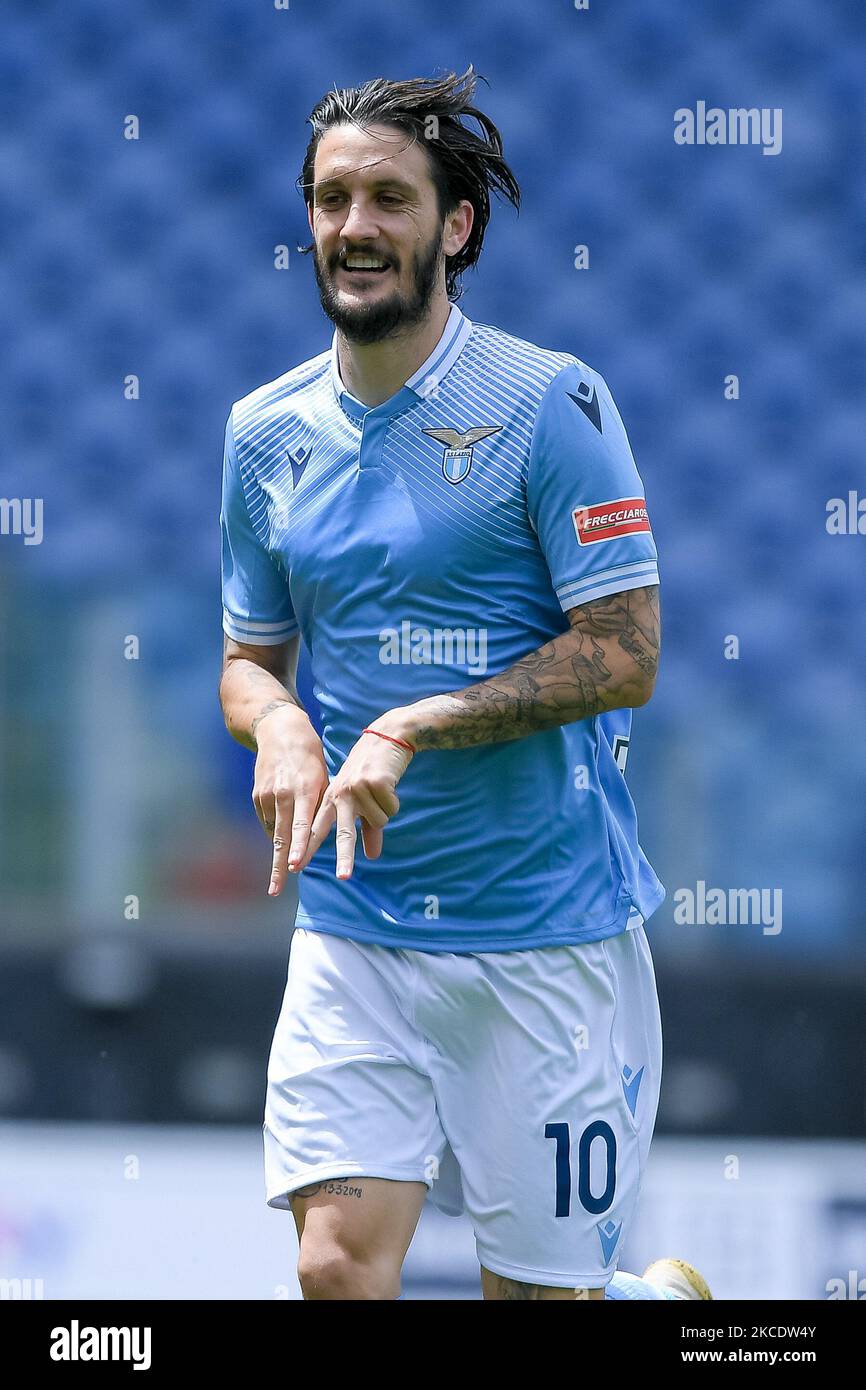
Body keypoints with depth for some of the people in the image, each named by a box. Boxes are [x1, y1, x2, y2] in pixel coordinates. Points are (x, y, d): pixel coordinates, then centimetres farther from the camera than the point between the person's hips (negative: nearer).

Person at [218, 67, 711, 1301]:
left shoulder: (549, 402, -8)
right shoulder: (267, 432, 8)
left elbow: (623, 656, -10)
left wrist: (414, 727, -18)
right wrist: (281, 727, -7)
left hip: (546, 931, -4)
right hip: (353, 928, 4)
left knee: (538, 1288, 2)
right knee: (338, 1265, -10)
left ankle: (669, 1295, 34)